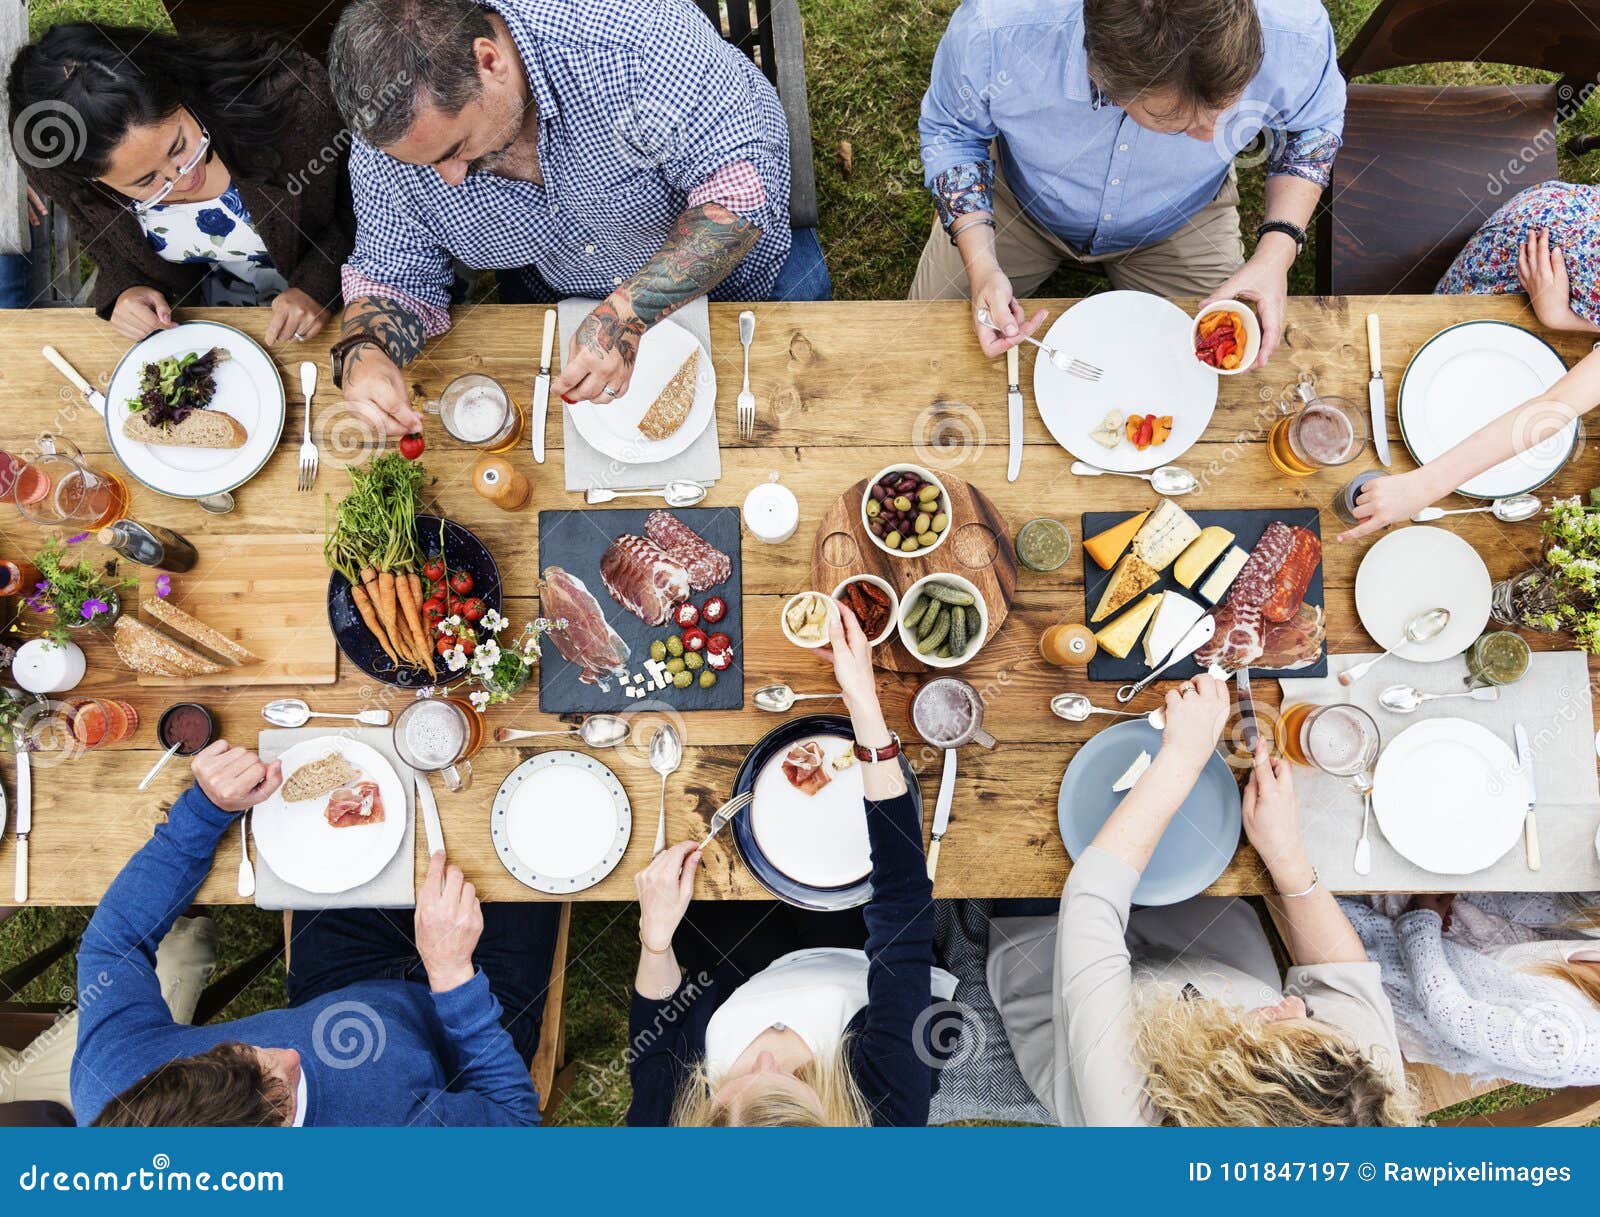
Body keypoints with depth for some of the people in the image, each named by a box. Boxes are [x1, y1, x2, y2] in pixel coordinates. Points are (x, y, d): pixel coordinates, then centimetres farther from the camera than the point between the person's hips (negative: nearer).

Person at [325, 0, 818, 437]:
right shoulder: (389, 140, -22)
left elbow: (742, 186, -36)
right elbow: (396, 279, -11)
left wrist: (627, 313, -45)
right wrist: (362, 352, -35)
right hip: (556, 303, 2)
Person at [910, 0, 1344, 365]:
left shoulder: (1297, 35, -34)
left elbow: (1313, 125, -9)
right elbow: (950, 131, -18)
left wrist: (1277, 251, -25)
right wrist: (980, 263, -30)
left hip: (1176, 223, 1)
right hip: (1021, 206, 0)